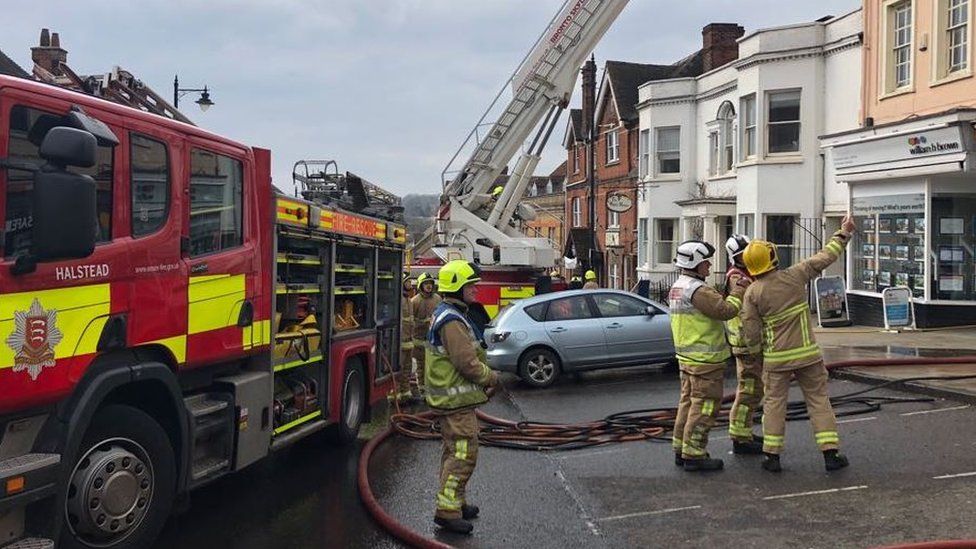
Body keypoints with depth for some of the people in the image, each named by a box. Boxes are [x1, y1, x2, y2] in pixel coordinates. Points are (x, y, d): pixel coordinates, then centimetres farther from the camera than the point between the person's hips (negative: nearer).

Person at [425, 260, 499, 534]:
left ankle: (457, 502, 30)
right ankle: (447, 511, -4)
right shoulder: (452, 321, -20)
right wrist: (491, 377, -7)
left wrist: (485, 376, 12)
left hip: (448, 397, 11)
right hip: (456, 399, -11)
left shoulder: (445, 315, 15)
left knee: (455, 452, 19)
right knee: (463, 454, -8)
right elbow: (467, 362, -23)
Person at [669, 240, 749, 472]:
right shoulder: (697, 290, -20)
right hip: (705, 359, -10)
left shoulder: (677, 288, 13)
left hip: (686, 356, 10)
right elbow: (726, 310, -21)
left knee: (688, 402, 16)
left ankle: (681, 450, 23)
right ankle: (694, 455, 0)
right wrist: (739, 289, -9)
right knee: (704, 406, -4)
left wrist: (732, 288, 8)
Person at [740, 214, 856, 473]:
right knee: (819, 400, 9)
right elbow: (825, 257, 5)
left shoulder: (752, 293, -9)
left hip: (775, 358, -1)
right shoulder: (794, 276, -7)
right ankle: (831, 453, 9)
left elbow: (752, 337, -8)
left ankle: (772, 455, 9)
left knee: (774, 403, 9)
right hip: (807, 353, 1)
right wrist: (843, 233, 17)